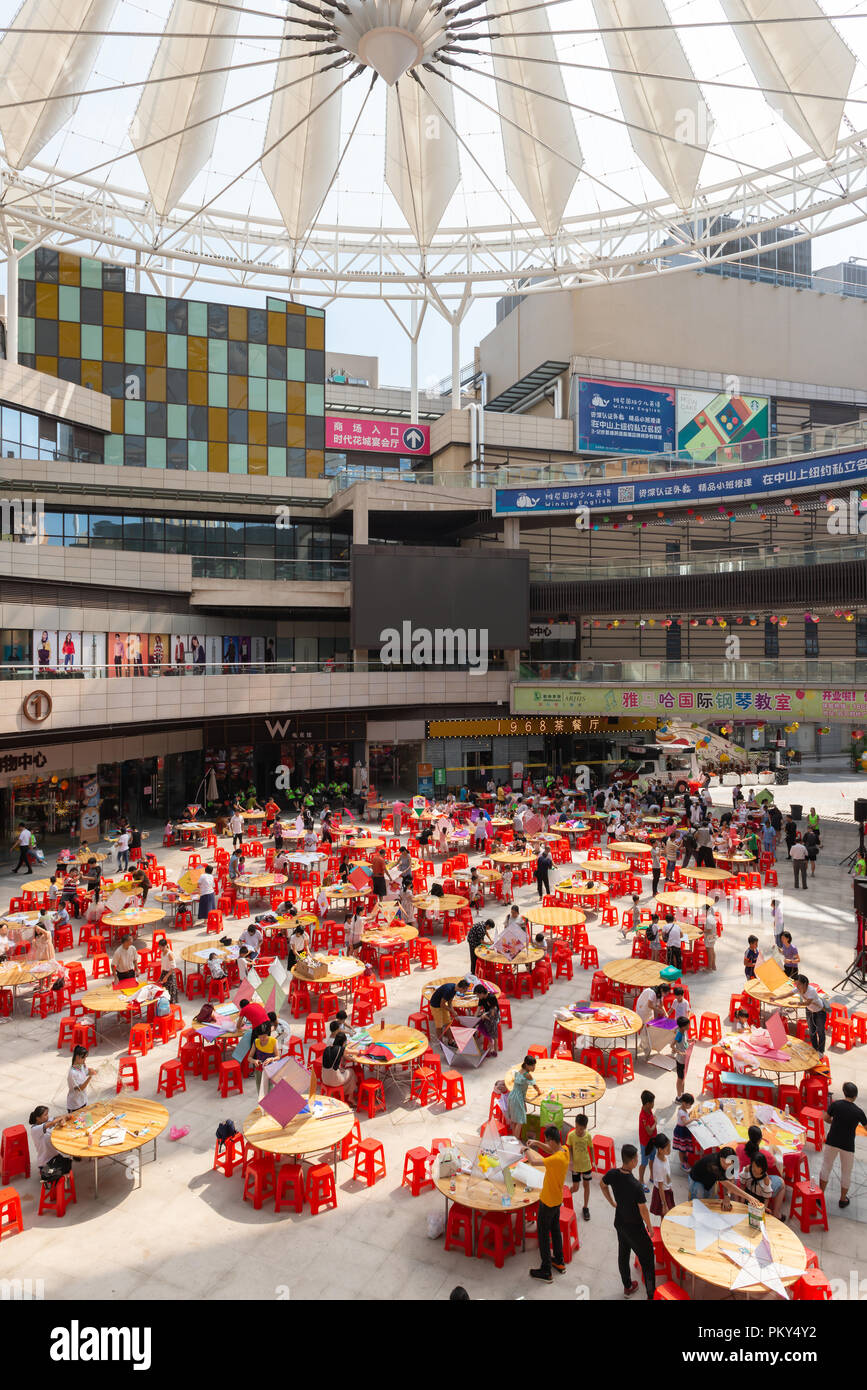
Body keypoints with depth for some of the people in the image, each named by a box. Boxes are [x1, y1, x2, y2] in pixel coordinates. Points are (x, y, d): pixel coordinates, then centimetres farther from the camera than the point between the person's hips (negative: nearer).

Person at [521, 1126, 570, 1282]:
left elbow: (534, 1161, -40)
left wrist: (527, 1150, -21)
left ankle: (546, 1271, 18)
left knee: (543, 1234, 7)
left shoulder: (557, 1159, -36)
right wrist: (538, 1143, -1)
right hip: (557, 1199, 8)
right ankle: (559, 1262, 40)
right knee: (555, 1229, 25)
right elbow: (552, 1151, 12)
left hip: (548, 1202, -8)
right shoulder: (565, 1149, -9)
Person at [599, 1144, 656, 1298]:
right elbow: (643, 1210, -22)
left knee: (623, 1254, 24)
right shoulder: (636, 1186, -35)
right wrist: (649, 1226, -3)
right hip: (634, 1227, -7)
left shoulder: (612, 1174, -16)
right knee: (646, 1259, 12)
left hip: (619, 1223, 7)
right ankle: (651, 1294, 22)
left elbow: (602, 1184, 6)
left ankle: (627, 1286, 43)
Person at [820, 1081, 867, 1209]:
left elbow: (826, 1118, 2)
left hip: (832, 1142, 1)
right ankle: (843, 1199, 33)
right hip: (848, 1146, -1)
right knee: (846, 1173, 19)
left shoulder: (835, 1105, -11)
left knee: (826, 1167, 18)